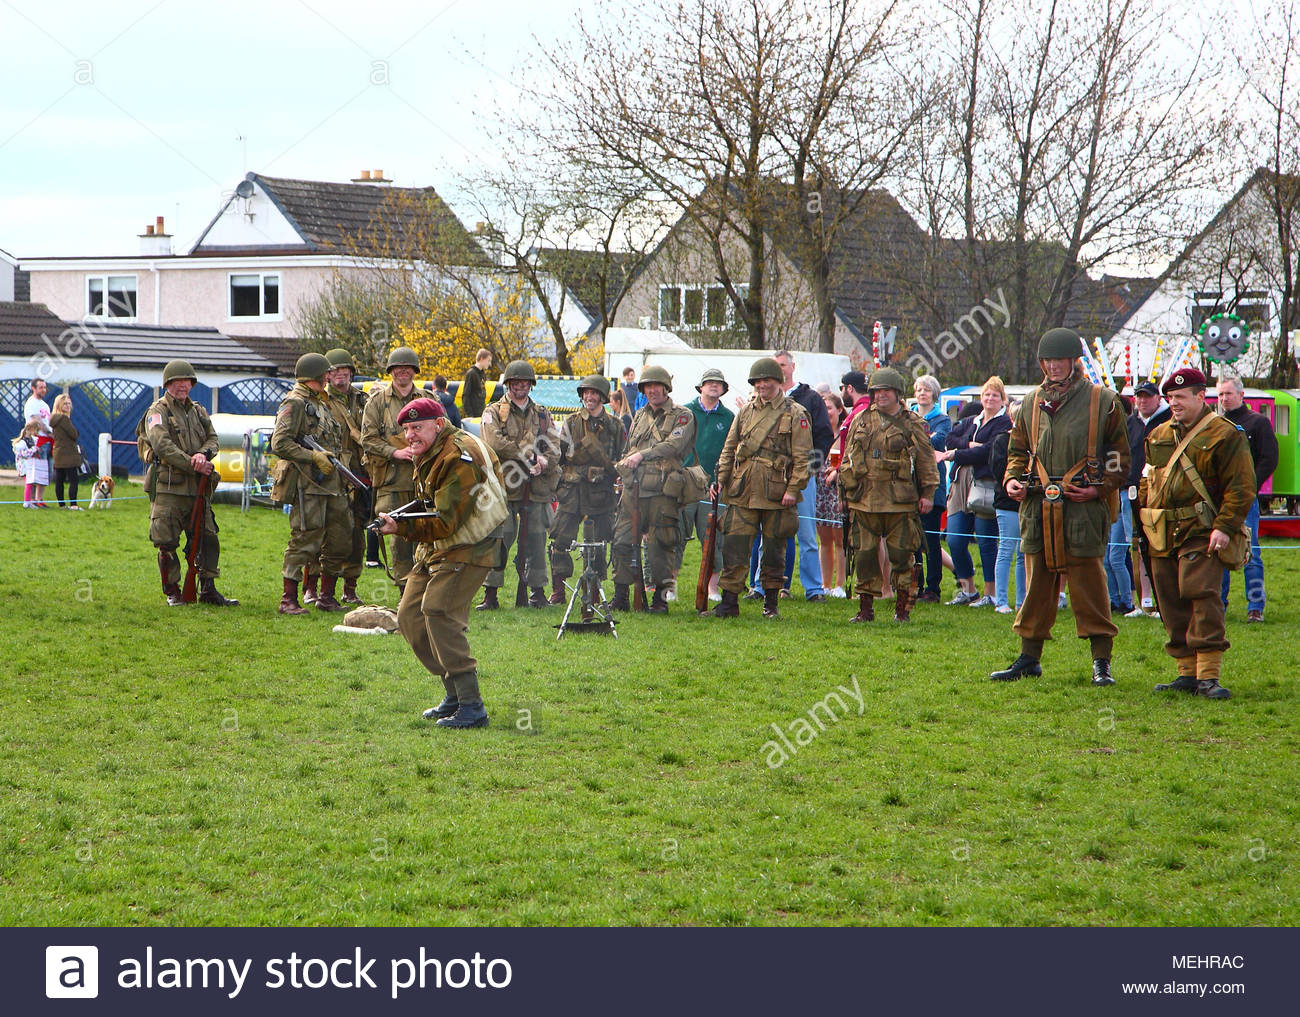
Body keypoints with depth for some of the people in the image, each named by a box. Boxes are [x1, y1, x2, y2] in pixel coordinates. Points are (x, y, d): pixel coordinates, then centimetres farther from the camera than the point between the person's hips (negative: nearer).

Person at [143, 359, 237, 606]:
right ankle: (172, 592, 7)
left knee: (208, 539, 4)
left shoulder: (198, 412, 19)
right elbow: (162, 446, -14)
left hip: (197, 488, 6)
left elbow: (212, 439, 9)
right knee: (167, 544, -3)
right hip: (168, 488, -6)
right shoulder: (157, 412, -1)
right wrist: (192, 464, -17)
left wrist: (204, 454, -15)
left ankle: (208, 590, 11)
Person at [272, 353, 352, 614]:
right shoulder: (294, 403, -8)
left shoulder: (320, 404, 21)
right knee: (305, 540, -10)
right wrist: (314, 457, -18)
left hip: (330, 482, 9)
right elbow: (280, 444, -17)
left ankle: (327, 597, 19)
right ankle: (288, 600, -5)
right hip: (307, 483, -9)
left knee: (340, 539, 10)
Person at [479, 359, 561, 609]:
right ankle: (491, 594, -3)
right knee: (499, 539, -7)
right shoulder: (494, 413, 7)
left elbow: (554, 448, 9)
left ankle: (537, 591, 13)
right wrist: (529, 454, -11)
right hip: (504, 485, -3)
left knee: (536, 539, 4)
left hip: (536, 488, 3)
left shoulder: (542, 414, 19)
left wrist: (543, 462, -13)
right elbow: (495, 443, -10)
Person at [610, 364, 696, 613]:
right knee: (622, 543, 1)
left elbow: (674, 445, -15)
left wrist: (643, 455, -22)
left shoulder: (682, 416, 2)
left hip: (662, 492, -5)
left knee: (660, 547, -3)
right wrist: (624, 467, 14)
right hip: (633, 490, 5)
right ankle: (620, 597, 7)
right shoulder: (639, 416, 21)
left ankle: (660, 597, 6)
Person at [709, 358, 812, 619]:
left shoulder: (795, 415, 0)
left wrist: (793, 489, -12)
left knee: (774, 551, 5)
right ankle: (729, 602, 2)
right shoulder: (746, 412, 15)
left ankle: (771, 604, 14)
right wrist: (720, 478, 6)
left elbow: (802, 457, -4)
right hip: (742, 492, 4)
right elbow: (729, 449, 18)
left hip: (776, 495, -4)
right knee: (734, 548, -1)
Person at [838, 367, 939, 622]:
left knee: (901, 555, -1)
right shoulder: (861, 421, 12)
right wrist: (847, 489, 12)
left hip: (901, 501, -3)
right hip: (865, 500, 3)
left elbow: (926, 461, 6)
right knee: (865, 555, 4)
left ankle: (902, 607, 7)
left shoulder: (912, 424, 5)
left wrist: (927, 494, 1)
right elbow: (848, 459, 17)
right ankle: (865, 608, 11)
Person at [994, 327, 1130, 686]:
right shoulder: (1032, 403, 13)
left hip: (1083, 509, -4)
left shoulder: (1103, 402, 1)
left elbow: (1119, 457, 3)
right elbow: (1018, 450, 23)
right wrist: (1013, 480, 4)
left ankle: (1101, 660, 4)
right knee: (1037, 585, 9)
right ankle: (1029, 656, 18)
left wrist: (1100, 488, -11)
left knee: (1088, 584, -3)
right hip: (1038, 508, 4)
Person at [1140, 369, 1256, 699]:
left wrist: (1224, 527, -16)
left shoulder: (1225, 436, -3)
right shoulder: (1158, 436, 17)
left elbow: (1241, 488, -7)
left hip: (1200, 534, -7)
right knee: (1172, 605, 6)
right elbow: (1147, 480, 26)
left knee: (1203, 597, -15)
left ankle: (1209, 675, -15)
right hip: (1162, 536, 7)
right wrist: (1145, 518, 14)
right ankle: (1187, 672, 13)